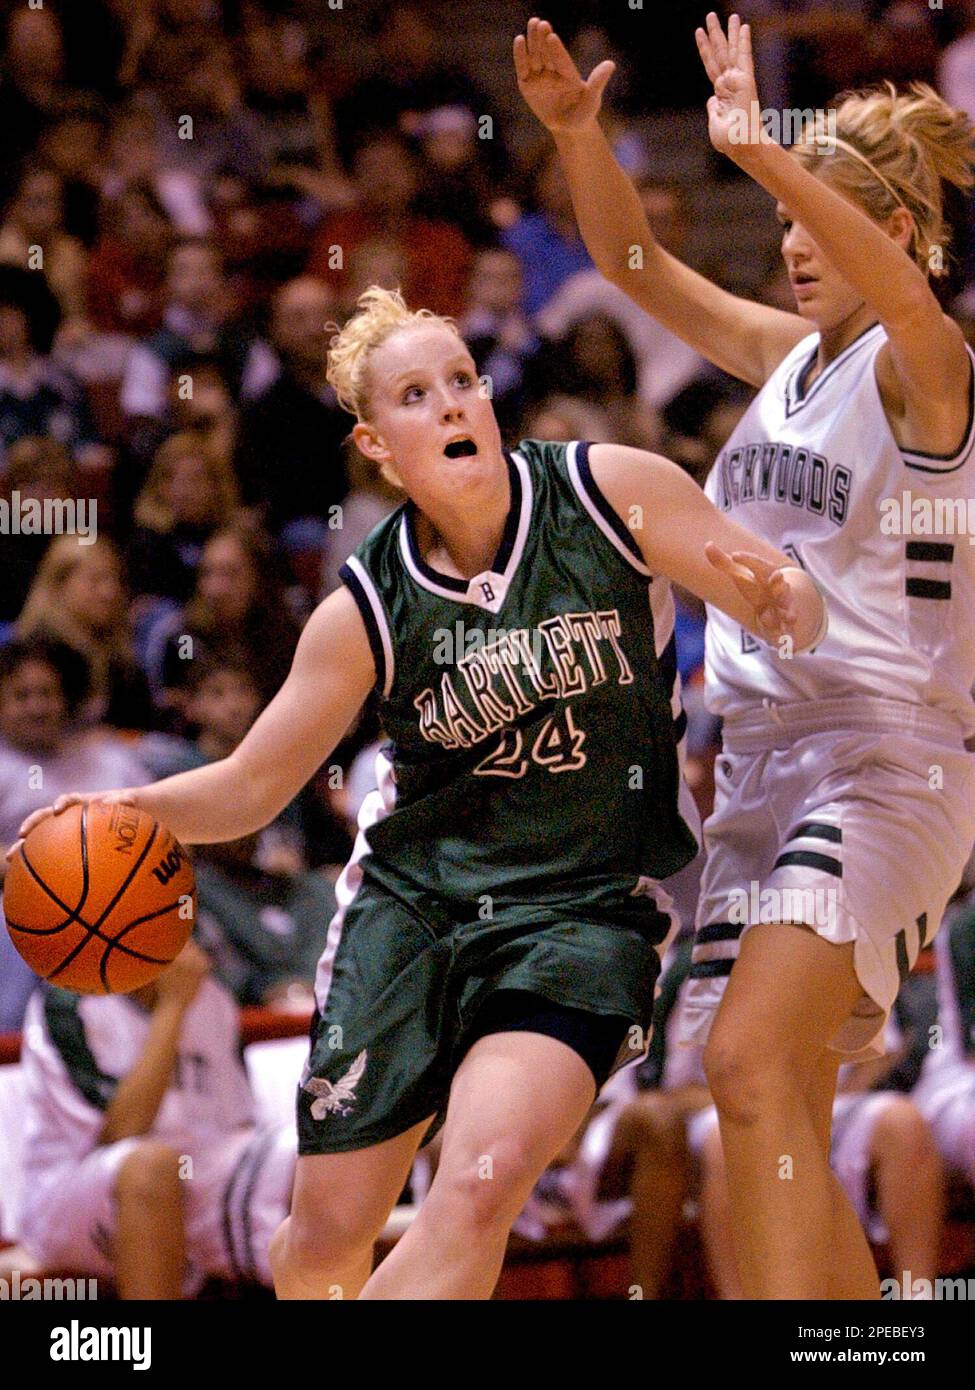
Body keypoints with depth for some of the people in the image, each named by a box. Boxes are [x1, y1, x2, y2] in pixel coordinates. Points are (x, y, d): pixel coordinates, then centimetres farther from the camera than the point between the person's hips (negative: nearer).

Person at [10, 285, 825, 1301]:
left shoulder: (609, 492, -8)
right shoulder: (369, 608, -3)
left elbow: (799, 610, -2)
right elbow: (251, 786, 3)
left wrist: (773, 602, -26)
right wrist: (128, 808, -17)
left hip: (585, 910, -2)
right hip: (414, 899, 2)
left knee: (482, 1179, -27)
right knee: (327, 1235, 3)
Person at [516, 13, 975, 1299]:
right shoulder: (786, 354, 14)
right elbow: (636, 263, 14)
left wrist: (758, 151, -40)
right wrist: (579, 135, -5)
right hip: (762, 754, 8)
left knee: (751, 1064, -25)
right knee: (783, 1133, 7)